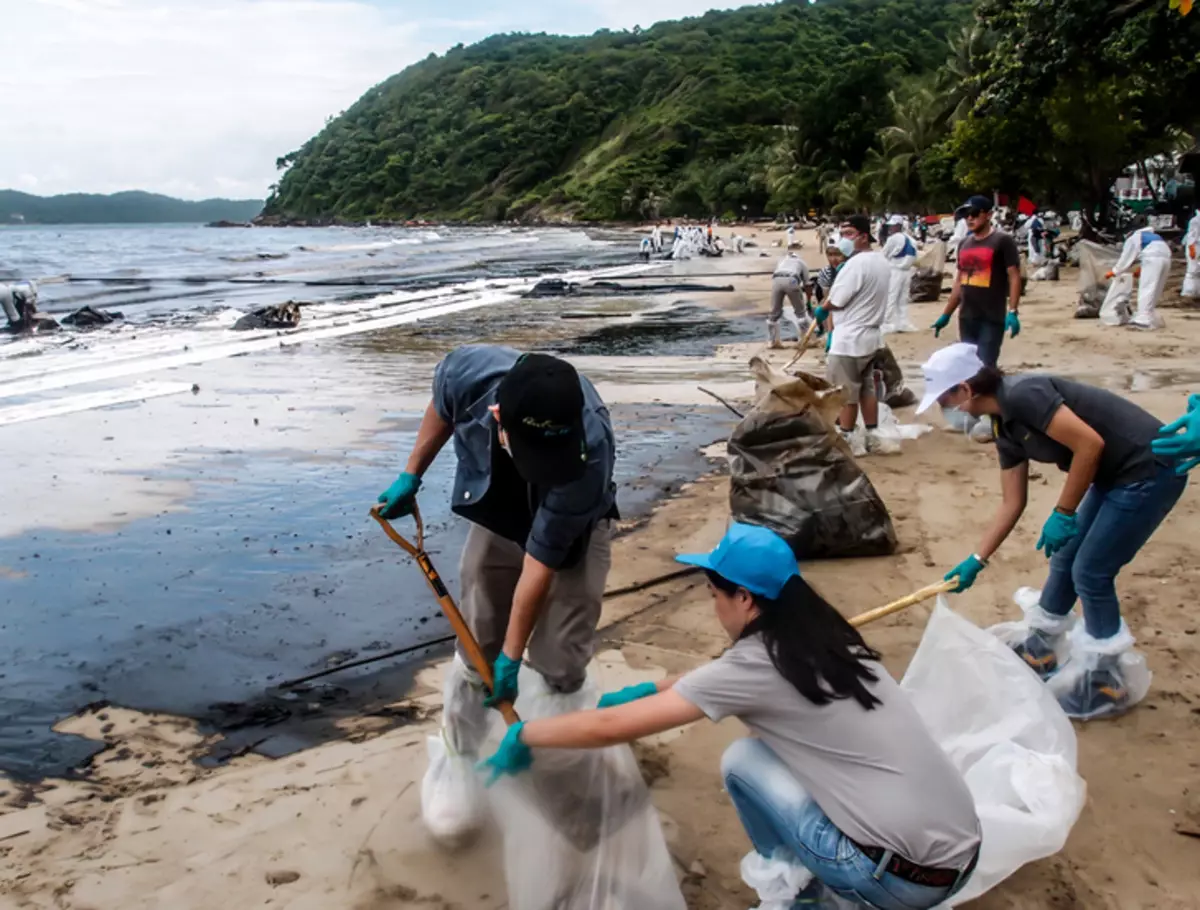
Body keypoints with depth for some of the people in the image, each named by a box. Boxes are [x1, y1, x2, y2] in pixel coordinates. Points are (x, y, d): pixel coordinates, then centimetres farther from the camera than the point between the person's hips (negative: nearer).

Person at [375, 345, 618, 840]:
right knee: (476, 649, 5)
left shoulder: (588, 452, -43)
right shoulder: (467, 371, -36)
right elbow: (441, 410, -6)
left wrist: (512, 655, -21)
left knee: (559, 663, -4)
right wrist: (411, 477, 2)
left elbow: (541, 561, -31)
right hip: (496, 519, 3)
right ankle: (457, 763, 24)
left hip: (572, 534, -2)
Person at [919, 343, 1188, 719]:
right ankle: (1040, 649, 33)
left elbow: (1090, 443, -27)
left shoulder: (1023, 395, -22)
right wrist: (976, 561, 14)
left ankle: (1106, 685, 12)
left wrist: (1062, 513, -19)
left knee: (1091, 572, -3)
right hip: (1116, 474, 9)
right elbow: (1012, 503, 12)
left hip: (1149, 469, -9)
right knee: (1065, 560, 15)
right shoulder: (1005, 427, 6)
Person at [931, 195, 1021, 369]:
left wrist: (1012, 312, -20)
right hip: (966, 318, 7)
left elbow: (1014, 277, -10)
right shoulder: (964, 244, 15)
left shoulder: (1003, 241, -5)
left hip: (991, 318, -7)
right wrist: (946, 315, 20)